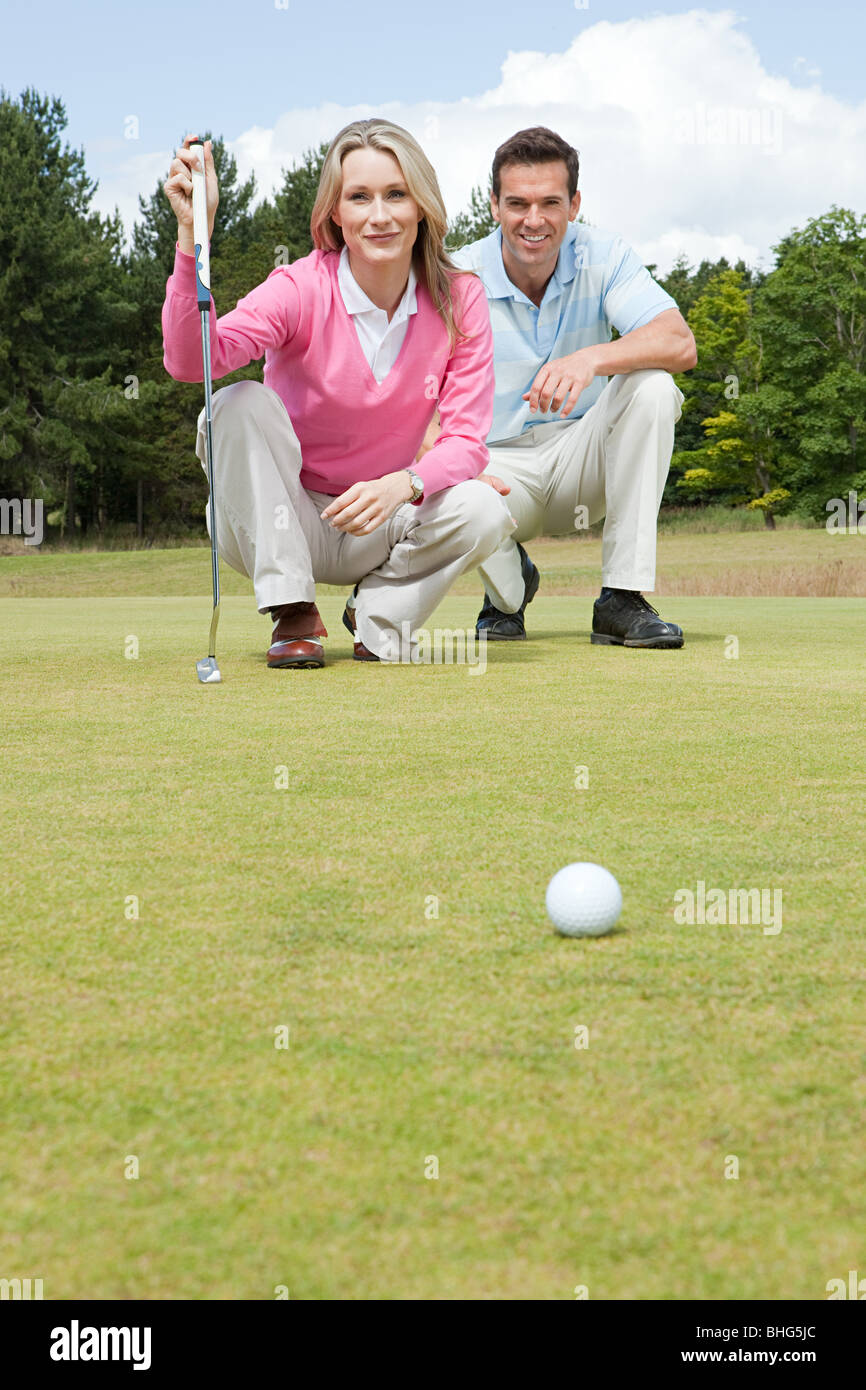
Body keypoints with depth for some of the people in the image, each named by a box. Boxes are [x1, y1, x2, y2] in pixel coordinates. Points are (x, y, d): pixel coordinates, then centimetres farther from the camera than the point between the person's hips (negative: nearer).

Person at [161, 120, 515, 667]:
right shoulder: (301, 289, -16)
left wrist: (403, 484, -34)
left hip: (377, 520, 1)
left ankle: (378, 613, 3)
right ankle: (294, 613, -18)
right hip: (276, 526, -1)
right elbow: (191, 360, -32)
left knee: (485, 512, -28)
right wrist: (194, 235, -45)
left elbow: (467, 438, -14)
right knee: (242, 402, -29)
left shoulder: (459, 299, -8)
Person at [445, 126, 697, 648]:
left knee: (652, 388, -27)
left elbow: (680, 345, -23)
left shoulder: (604, 258, -7)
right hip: (497, 463, -2)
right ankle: (510, 586, 3)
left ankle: (623, 597, -21)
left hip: (582, 459, 2)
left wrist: (592, 358, -42)